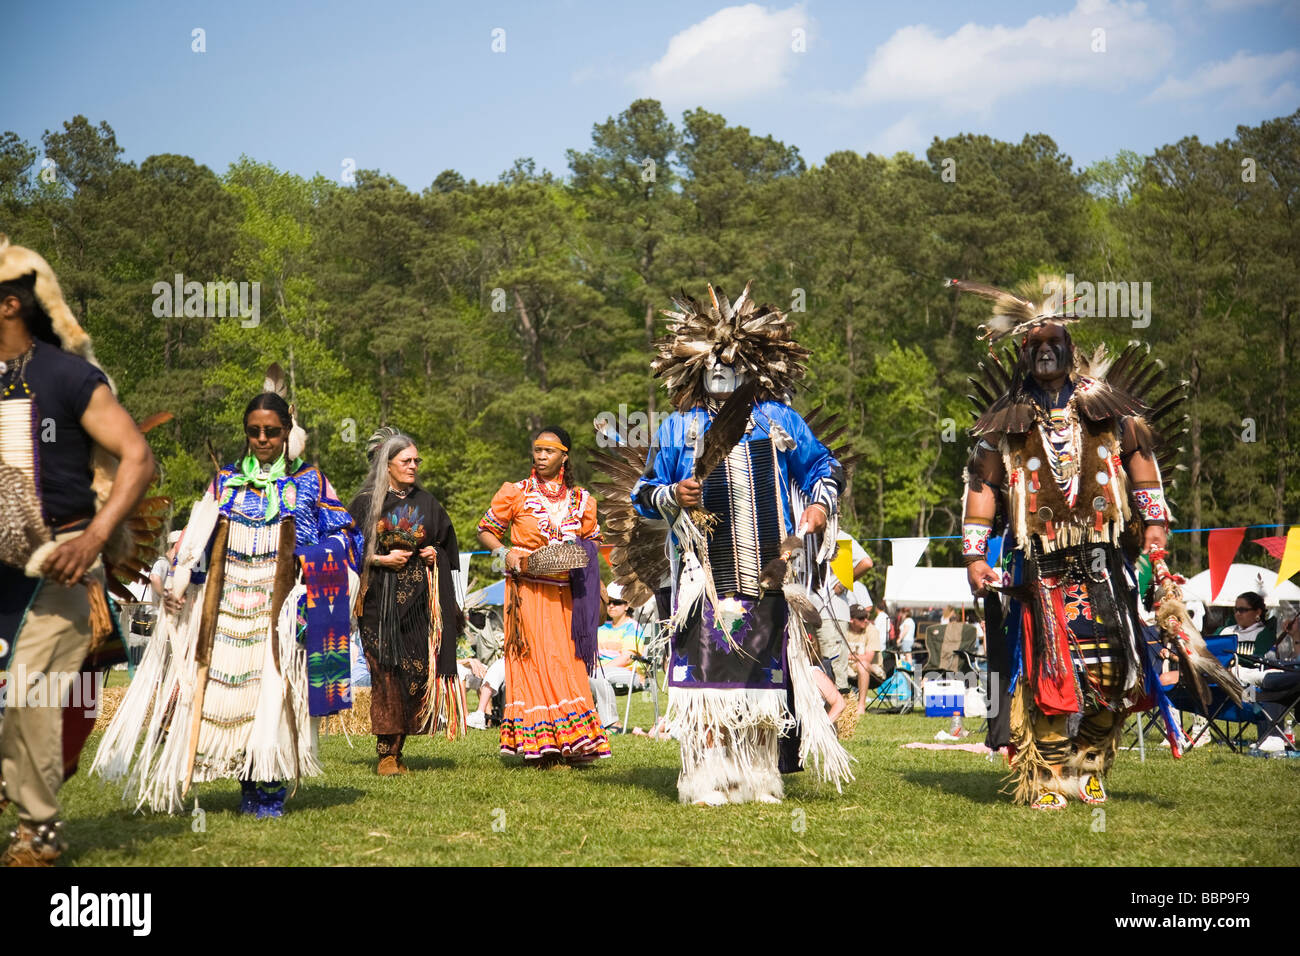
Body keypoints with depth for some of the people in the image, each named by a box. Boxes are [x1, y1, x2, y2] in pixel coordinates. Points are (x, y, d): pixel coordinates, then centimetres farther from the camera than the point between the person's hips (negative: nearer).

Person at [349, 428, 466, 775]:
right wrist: (381, 559, -11)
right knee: (387, 672, -10)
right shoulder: (366, 503, 2)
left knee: (415, 671, -3)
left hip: (418, 601, 3)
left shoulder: (426, 503, 13)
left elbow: (448, 544, 22)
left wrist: (435, 554, 1)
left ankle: (397, 749, 6)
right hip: (380, 600, -3)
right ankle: (385, 755, -6)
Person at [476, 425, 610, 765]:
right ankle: (537, 743, -6)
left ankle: (571, 744, 5)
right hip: (527, 590, -3)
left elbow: (592, 542, 20)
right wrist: (504, 553, -9)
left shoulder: (580, 500, 11)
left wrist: (583, 554, -2)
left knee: (567, 660, 0)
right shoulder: (516, 493, 3)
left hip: (565, 593, 3)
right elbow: (485, 530, 9)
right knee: (534, 658, -8)